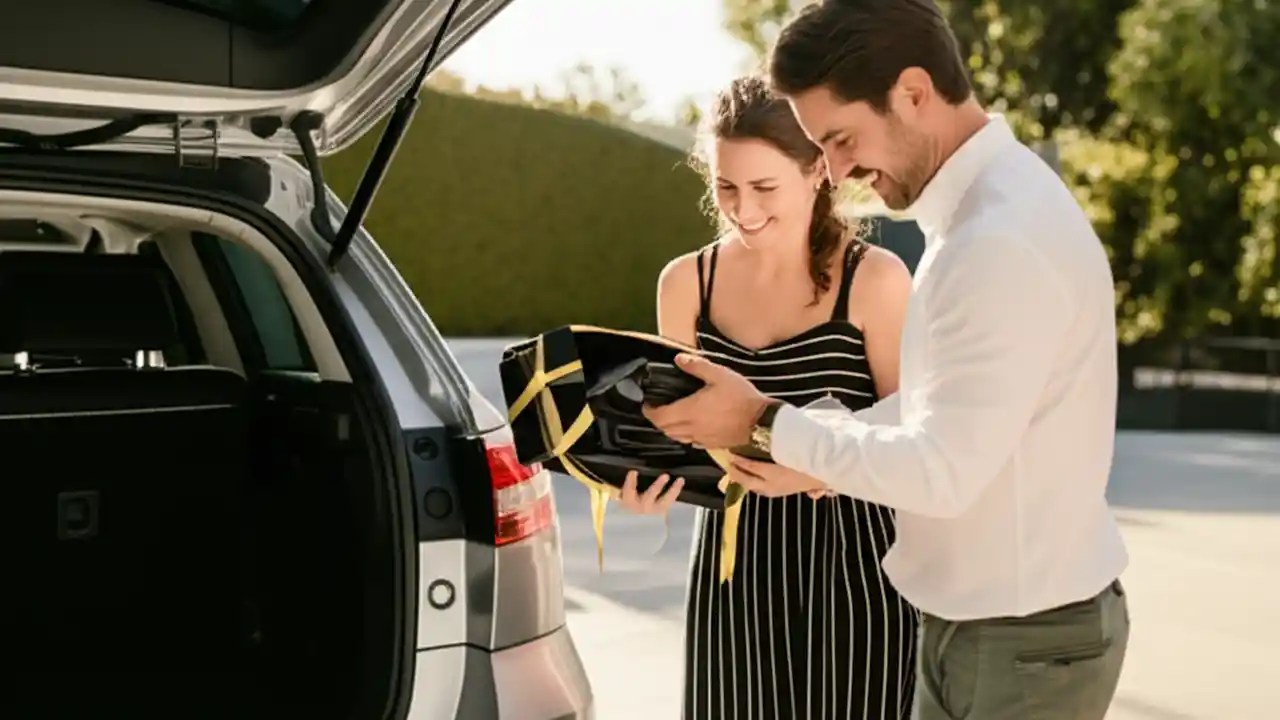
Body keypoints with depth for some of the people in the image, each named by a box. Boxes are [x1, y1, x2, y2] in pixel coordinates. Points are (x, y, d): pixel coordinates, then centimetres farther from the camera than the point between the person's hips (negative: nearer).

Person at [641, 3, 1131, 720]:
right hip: (976, 622, 9)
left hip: (1024, 644, -9)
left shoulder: (1001, 242, -26)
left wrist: (768, 425, -16)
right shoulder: (987, 201, 7)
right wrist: (817, 457, 0)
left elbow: (941, 472, -25)